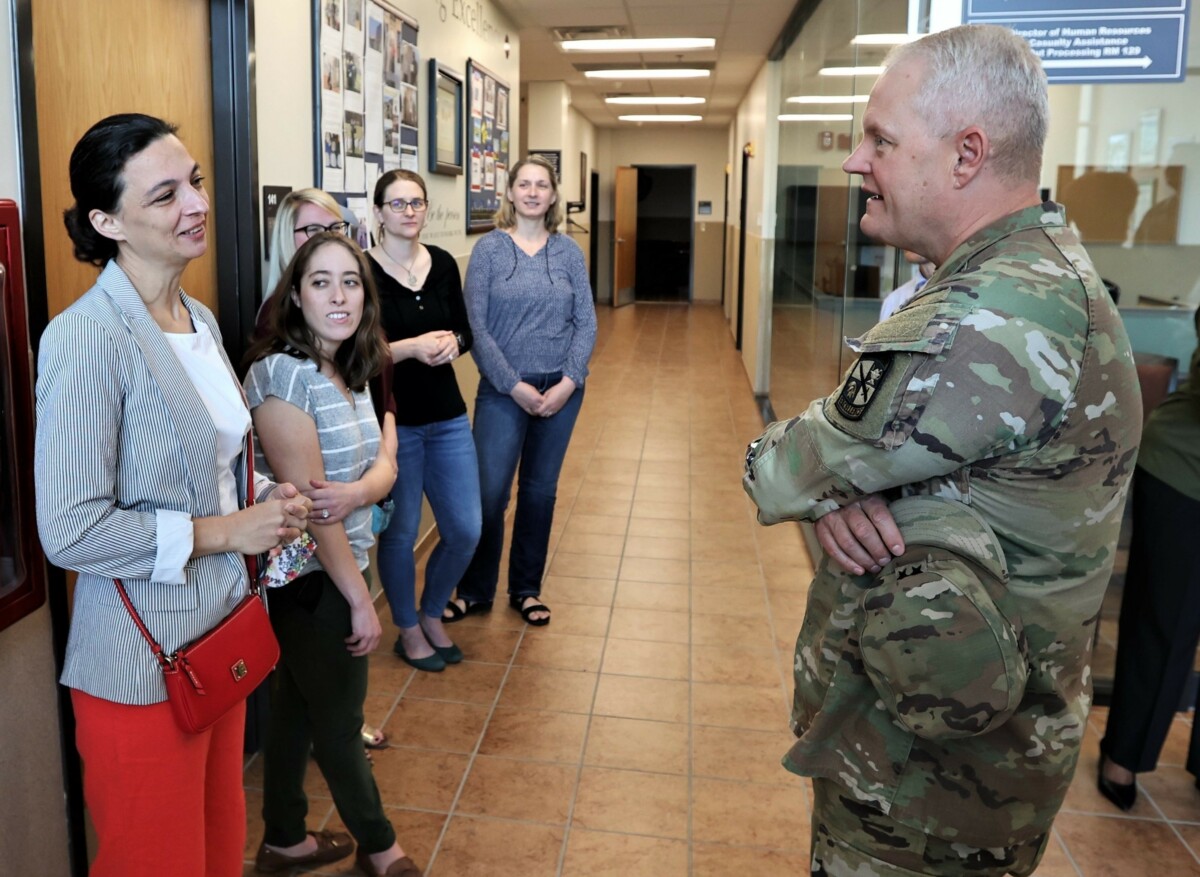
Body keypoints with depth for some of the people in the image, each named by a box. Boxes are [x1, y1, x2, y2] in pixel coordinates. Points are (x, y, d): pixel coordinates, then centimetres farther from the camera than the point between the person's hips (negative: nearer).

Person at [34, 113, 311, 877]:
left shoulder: (201, 320, 6)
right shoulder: (87, 338, -20)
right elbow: (70, 531, -21)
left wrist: (263, 498, 0)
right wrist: (223, 532, -16)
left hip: (223, 630, 8)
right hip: (144, 662, -7)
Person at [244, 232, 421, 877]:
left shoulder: (350, 370, 3)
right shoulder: (284, 374, -23)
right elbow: (310, 505, -22)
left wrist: (370, 480, -11)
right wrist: (359, 599, -17)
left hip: (339, 565, 8)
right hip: (308, 580, -8)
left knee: (298, 707, 21)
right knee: (338, 718, 12)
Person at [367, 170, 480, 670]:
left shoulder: (443, 263, 5)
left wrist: (451, 342, -10)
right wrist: (411, 347, -23)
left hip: (448, 418, 5)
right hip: (392, 421, -5)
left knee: (465, 530, 9)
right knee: (400, 533, 8)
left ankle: (432, 614, 34)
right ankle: (408, 631, 30)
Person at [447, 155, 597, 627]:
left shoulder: (569, 252, 4)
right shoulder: (489, 249, -3)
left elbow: (586, 324, 3)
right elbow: (475, 327, -7)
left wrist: (568, 383, -10)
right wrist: (515, 386, -13)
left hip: (561, 389, 2)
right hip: (503, 389, -2)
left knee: (540, 490, 11)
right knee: (489, 492, -2)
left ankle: (526, 589, 27)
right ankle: (475, 591, 19)